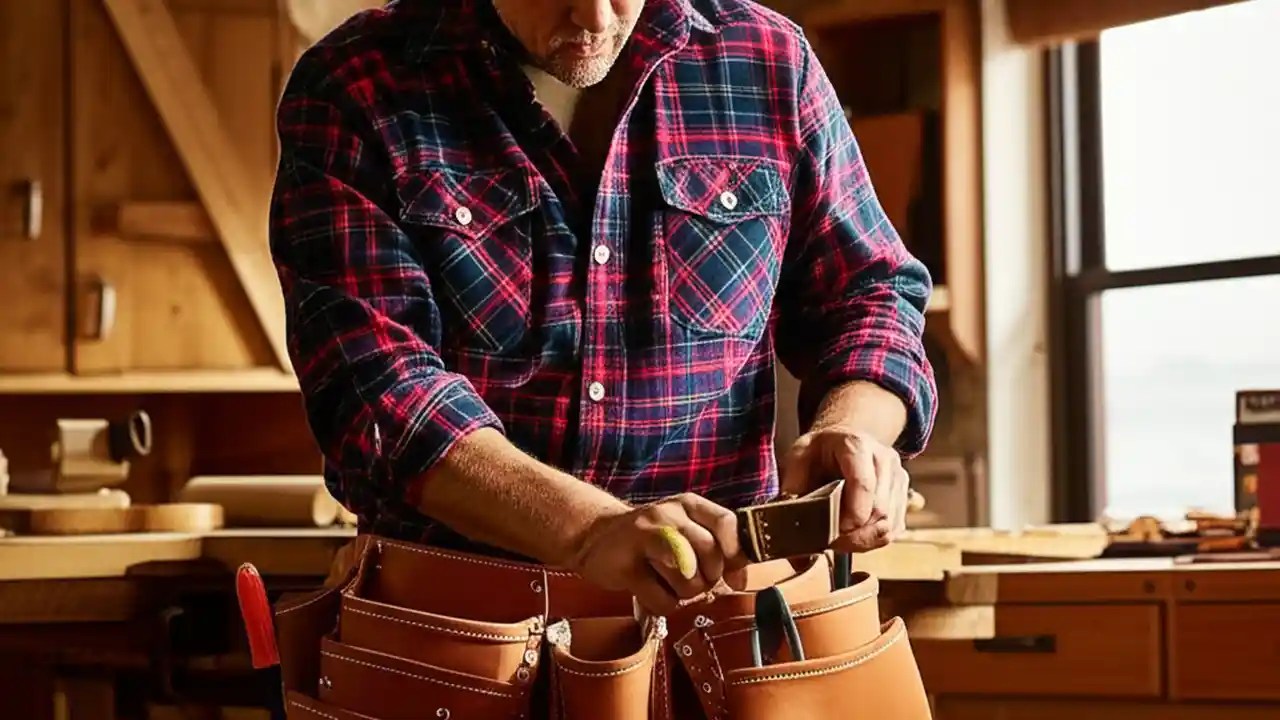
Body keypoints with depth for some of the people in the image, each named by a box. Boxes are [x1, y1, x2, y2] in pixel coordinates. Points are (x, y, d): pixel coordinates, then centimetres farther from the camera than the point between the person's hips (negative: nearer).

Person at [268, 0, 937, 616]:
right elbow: (371, 383, -9)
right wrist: (591, 529, -22)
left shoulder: (770, 64, 10)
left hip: (721, 602, 2)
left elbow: (868, 293, 18)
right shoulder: (350, 92, 1)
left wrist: (850, 430, -5)